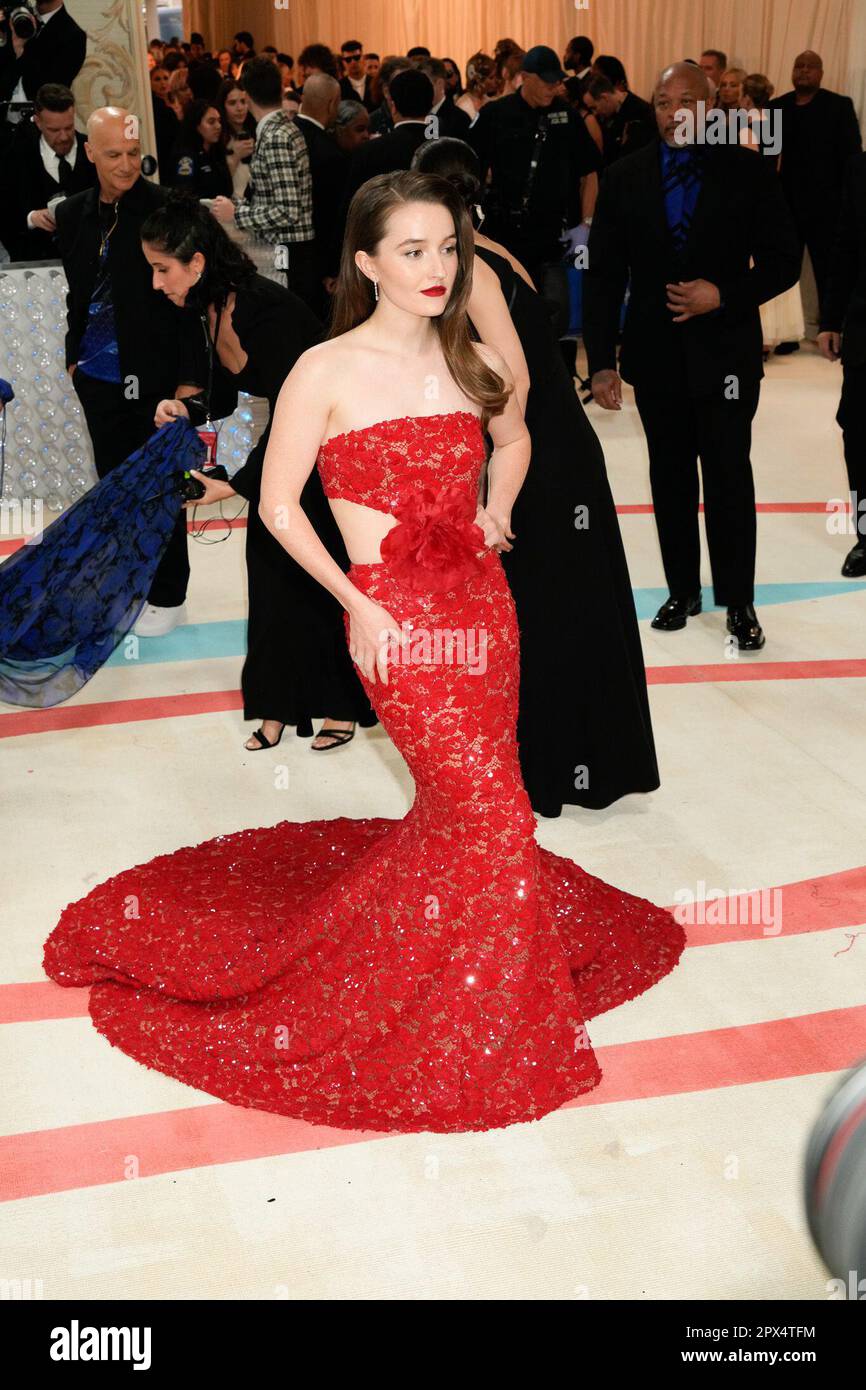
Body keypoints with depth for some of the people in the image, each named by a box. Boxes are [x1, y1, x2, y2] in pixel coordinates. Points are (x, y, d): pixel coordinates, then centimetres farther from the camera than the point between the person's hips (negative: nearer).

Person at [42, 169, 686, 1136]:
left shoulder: (473, 363, 7)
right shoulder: (326, 372, -8)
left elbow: (513, 440, 28)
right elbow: (278, 506, -5)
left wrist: (495, 511, 11)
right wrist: (356, 604, -9)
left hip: (482, 603, 6)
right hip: (395, 618, -6)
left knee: (467, 806, 10)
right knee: (487, 808, -9)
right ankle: (474, 1027, 10)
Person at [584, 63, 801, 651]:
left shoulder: (749, 171, -4)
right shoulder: (625, 177, 1)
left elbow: (783, 261, -2)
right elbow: (603, 276, 1)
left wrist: (724, 294, -17)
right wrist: (602, 360, -5)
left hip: (725, 352, -2)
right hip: (655, 353, 2)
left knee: (728, 476, -1)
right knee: (670, 475, 11)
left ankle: (739, 602, 12)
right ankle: (682, 590, 25)